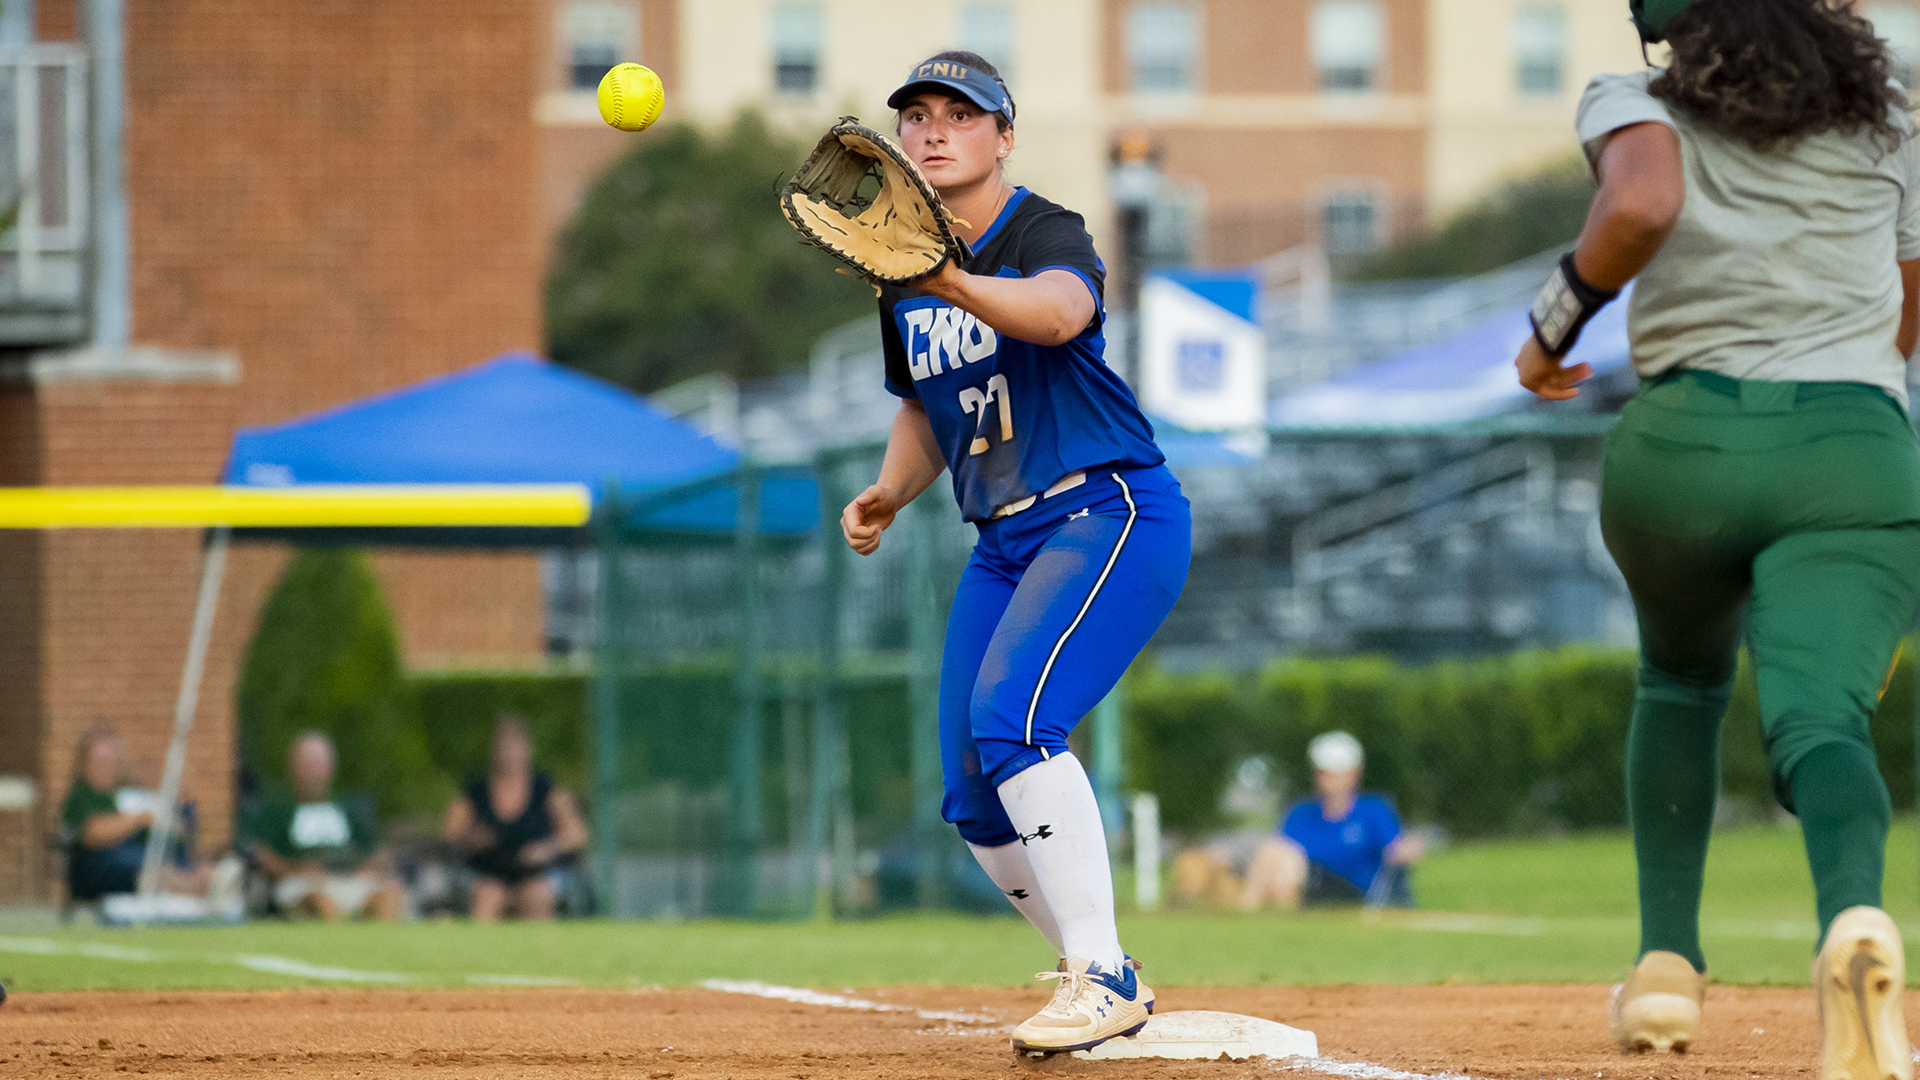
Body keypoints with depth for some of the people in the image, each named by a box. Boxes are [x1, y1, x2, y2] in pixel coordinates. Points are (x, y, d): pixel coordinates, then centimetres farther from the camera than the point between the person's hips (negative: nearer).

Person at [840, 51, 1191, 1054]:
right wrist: (888, 495, 5)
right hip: (1004, 542, 8)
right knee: (975, 801, 4)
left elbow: (1060, 311, -37)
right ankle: (1105, 982, 21)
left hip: (1113, 512, -8)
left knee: (1012, 718, -28)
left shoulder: (1045, 233, -12)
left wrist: (954, 285, -55)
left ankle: (1099, 976, -25)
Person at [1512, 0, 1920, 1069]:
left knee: (1683, 681, 30)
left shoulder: (1634, 104, 6)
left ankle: (1669, 964, 24)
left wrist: (1554, 327, -4)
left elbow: (1639, 205, -18)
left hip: (1683, 446, 0)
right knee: (1818, 716, -16)